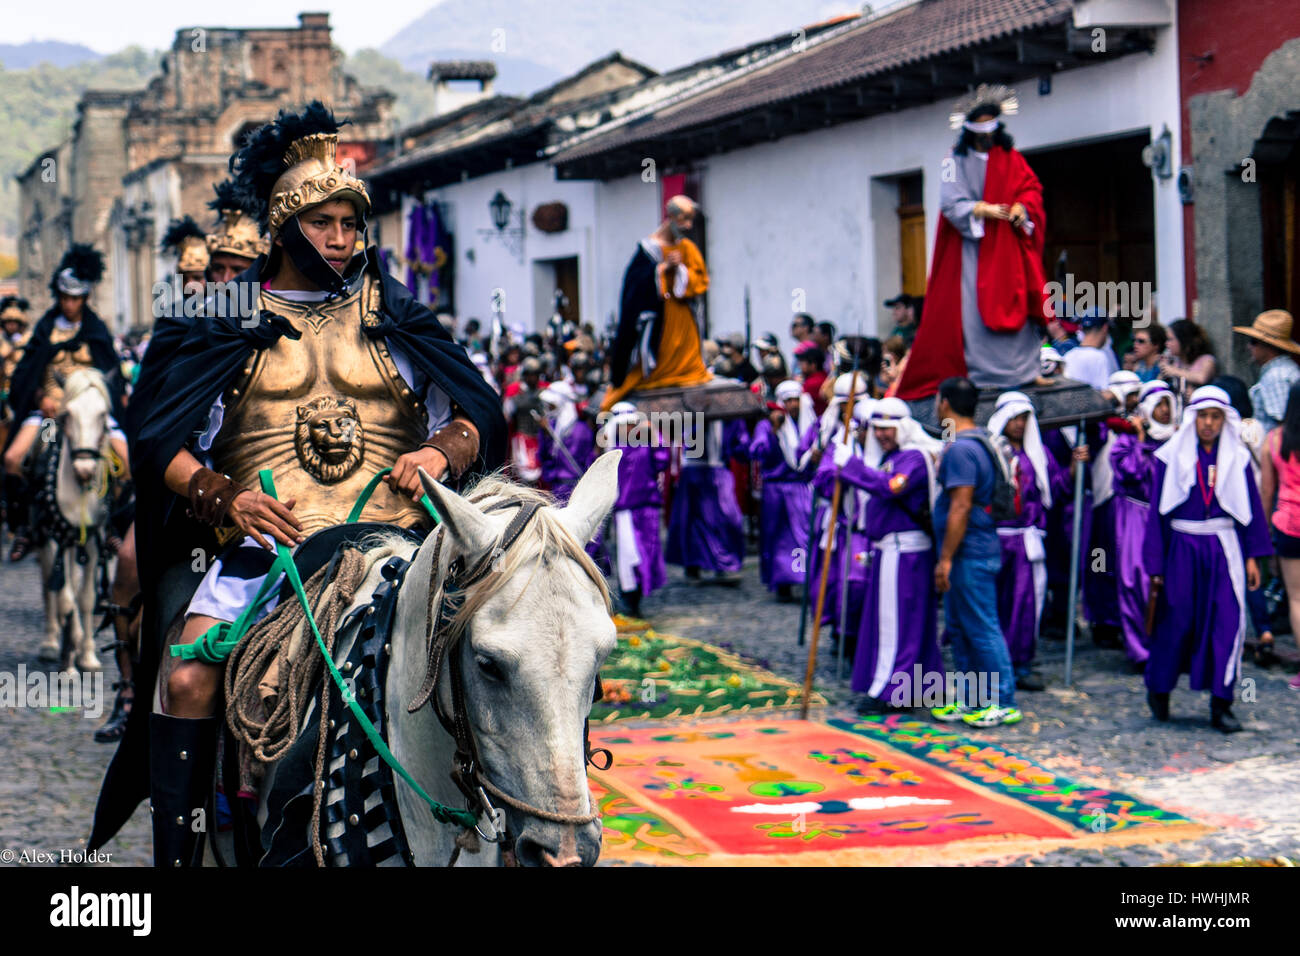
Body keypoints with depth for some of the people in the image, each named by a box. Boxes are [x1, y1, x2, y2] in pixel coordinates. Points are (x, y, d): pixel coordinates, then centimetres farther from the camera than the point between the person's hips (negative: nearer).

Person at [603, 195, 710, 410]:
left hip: (682, 322, 4)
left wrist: (680, 269, -11)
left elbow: (701, 281, 4)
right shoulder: (649, 247, -4)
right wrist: (663, 269, -18)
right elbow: (636, 283, -12)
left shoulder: (688, 249, 9)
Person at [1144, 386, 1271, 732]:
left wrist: (1252, 556, 2)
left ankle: (1220, 705, 1)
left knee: (1228, 623, -5)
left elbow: (1251, 508, 8)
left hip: (1223, 549, 1)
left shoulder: (1237, 458, 5)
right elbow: (1158, 511, 2)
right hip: (1182, 548, -1)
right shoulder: (1171, 456, 1)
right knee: (1176, 622, 2)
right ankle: (1158, 688, 26)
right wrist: (1155, 564, -1)